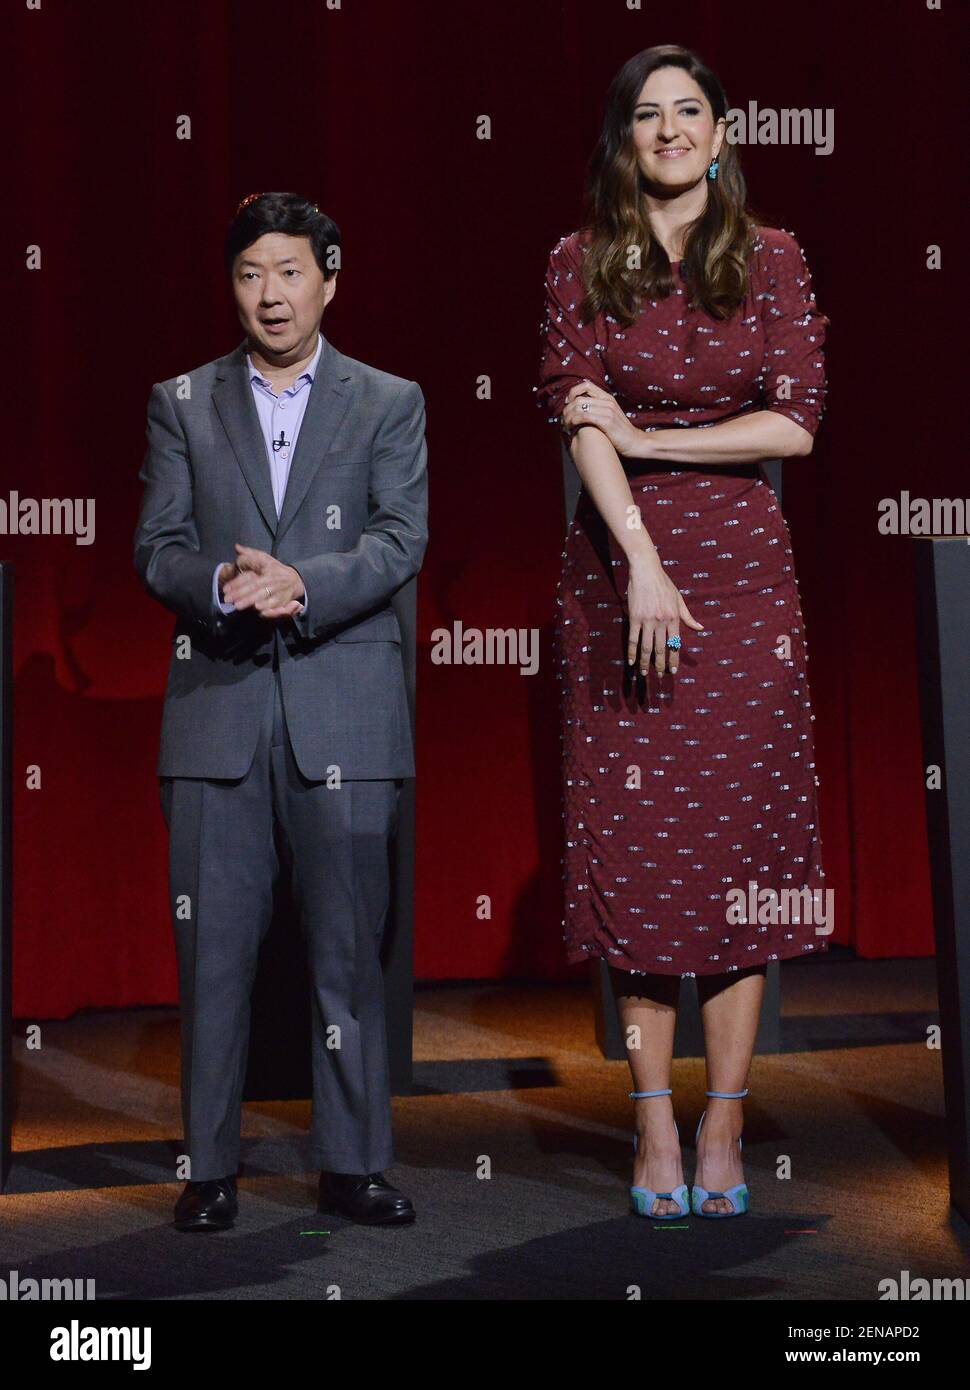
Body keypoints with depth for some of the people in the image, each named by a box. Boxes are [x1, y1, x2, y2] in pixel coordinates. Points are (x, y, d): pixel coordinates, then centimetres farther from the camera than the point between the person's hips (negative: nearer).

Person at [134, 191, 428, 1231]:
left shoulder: (389, 403, 11)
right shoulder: (181, 403, 14)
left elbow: (402, 538, -2)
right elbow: (156, 548, 5)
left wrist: (304, 584, -18)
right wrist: (225, 586, -16)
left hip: (344, 710, -1)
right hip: (216, 706, 1)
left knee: (348, 947, 2)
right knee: (212, 946, 2)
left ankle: (353, 1163, 10)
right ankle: (209, 1167, 10)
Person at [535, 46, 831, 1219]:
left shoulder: (772, 260, 7)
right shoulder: (581, 262, 5)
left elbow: (794, 423, -2)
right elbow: (580, 419, -6)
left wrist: (646, 438, -8)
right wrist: (643, 563, -17)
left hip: (741, 563, 1)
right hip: (616, 561, 0)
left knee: (742, 832, -2)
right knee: (635, 837, -1)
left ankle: (723, 1130, 3)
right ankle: (655, 1124, 5)